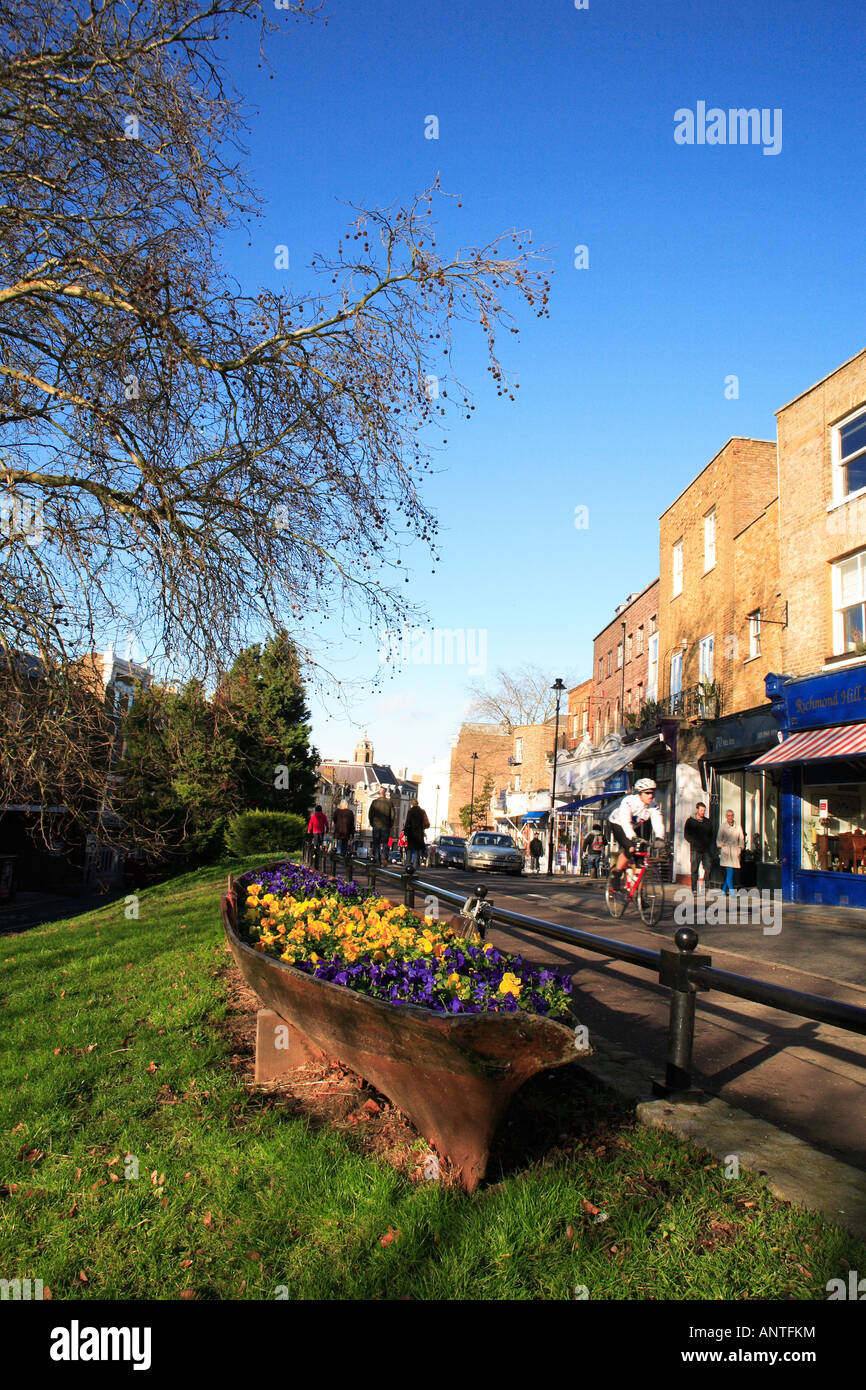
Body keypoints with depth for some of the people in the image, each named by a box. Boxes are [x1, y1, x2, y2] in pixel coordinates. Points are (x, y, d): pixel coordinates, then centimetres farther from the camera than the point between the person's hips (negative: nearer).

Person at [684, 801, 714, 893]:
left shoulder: (707, 822, 16)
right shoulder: (690, 821, 5)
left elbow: (711, 835, 22)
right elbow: (687, 835, 2)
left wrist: (709, 843, 5)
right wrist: (695, 843, -9)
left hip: (706, 849, 3)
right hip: (696, 849, -3)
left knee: (708, 868, -6)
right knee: (695, 869, -2)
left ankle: (705, 887, 3)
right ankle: (694, 889, 0)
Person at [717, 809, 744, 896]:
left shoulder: (737, 827, 9)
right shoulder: (723, 826, 3)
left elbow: (741, 839, 15)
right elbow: (719, 839, 7)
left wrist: (740, 848, 3)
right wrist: (721, 847, -4)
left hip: (735, 851, 3)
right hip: (726, 850, -3)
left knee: (729, 872, 4)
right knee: (729, 871, -13)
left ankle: (724, 889, 18)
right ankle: (732, 890, -13)